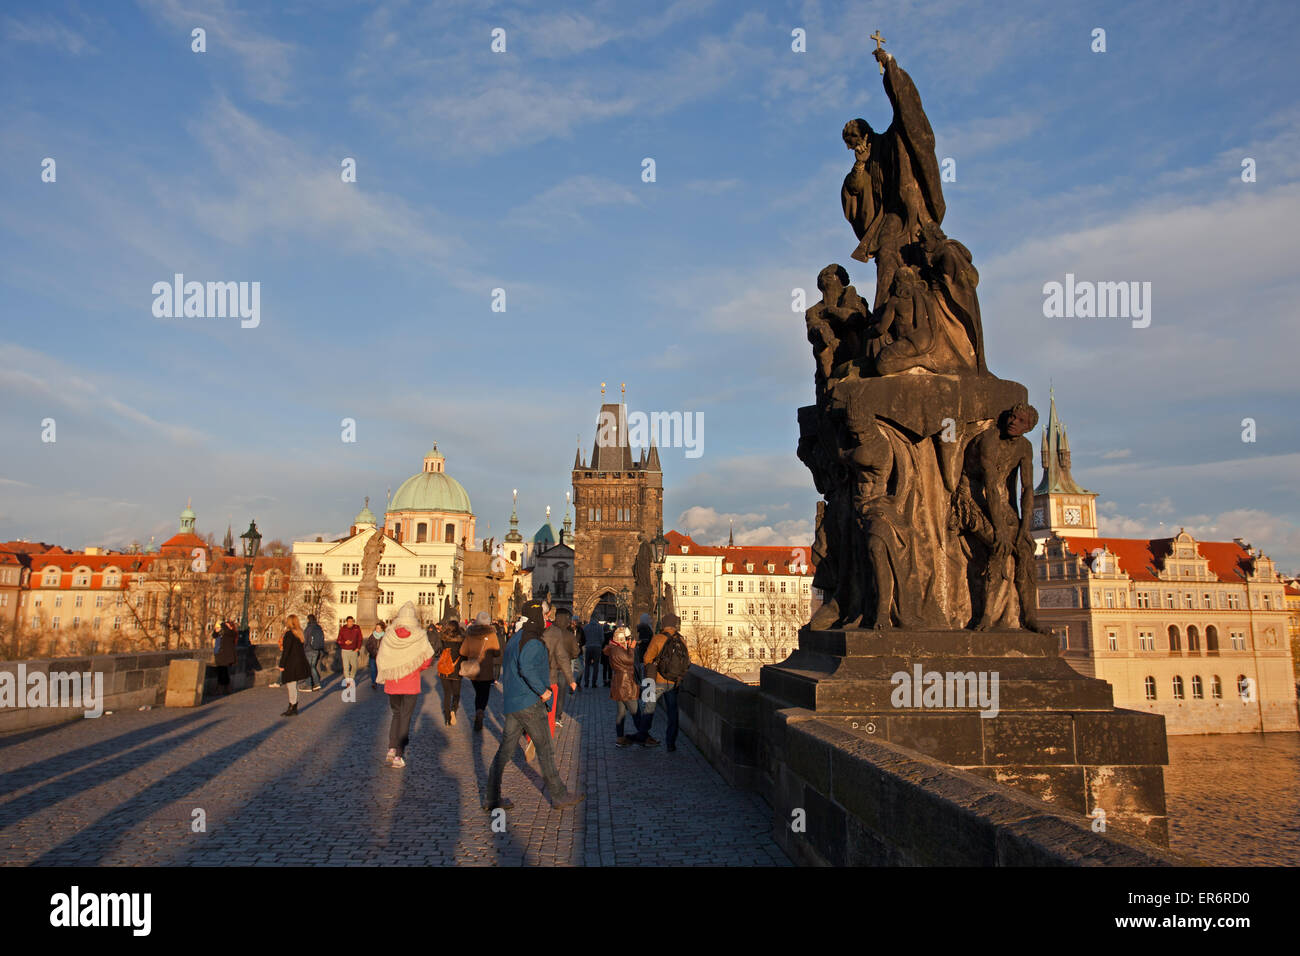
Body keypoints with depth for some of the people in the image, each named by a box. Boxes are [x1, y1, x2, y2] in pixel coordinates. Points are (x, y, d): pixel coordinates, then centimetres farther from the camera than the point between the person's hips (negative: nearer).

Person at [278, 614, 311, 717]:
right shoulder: (299, 633, 10)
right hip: (299, 662, 9)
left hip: (291, 663, -9)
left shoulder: (289, 634, -15)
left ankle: (293, 709, 2)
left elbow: (286, 650, -17)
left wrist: (282, 665, -13)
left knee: (292, 685, -2)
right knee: (293, 686, 16)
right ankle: (293, 708, 21)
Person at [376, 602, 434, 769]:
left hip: (392, 682, 2)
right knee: (405, 717, 6)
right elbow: (427, 659, -7)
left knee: (396, 714, 19)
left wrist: (389, 673, 13)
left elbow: (381, 658, -1)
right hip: (411, 683, -2)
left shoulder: (389, 634, -5)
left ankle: (392, 749, 7)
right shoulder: (418, 635, -10)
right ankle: (398, 756, 6)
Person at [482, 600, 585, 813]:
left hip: (512, 703, 9)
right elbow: (526, 668, -30)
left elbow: (506, 670, 22)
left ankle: (492, 798, 15)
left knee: (505, 749, 11)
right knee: (545, 749, 2)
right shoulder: (532, 642, -16)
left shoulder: (515, 639, 15)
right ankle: (558, 796, 12)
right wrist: (542, 690, -22)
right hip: (530, 704, -9)